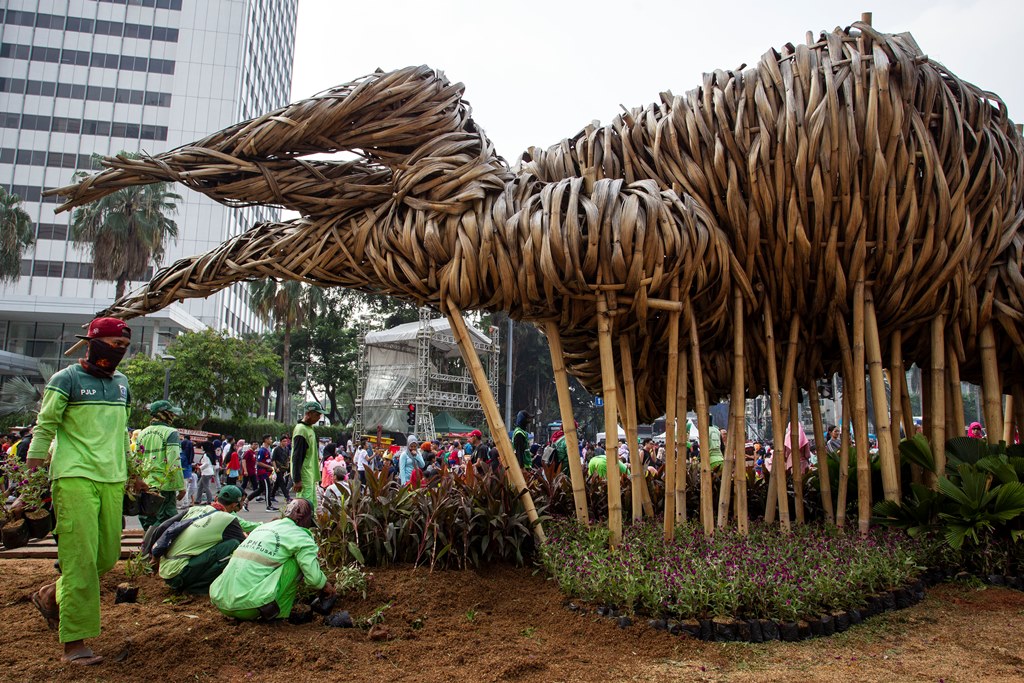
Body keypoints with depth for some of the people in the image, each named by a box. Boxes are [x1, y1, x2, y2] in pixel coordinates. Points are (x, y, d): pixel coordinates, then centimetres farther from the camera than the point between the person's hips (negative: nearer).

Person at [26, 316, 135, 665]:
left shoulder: (121, 382, 17)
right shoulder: (66, 380, -1)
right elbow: (44, 428, -3)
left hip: (112, 479, 6)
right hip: (75, 477, -6)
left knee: (108, 556, 8)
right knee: (81, 557, -7)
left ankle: (52, 595, 33)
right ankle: (74, 642, 2)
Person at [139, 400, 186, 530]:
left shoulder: (142, 434, 12)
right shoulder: (170, 433, -9)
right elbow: (174, 462, -16)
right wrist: (181, 486, -12)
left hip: (145, 486, 7)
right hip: (164, 486, -7)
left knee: (147, 523, 16)